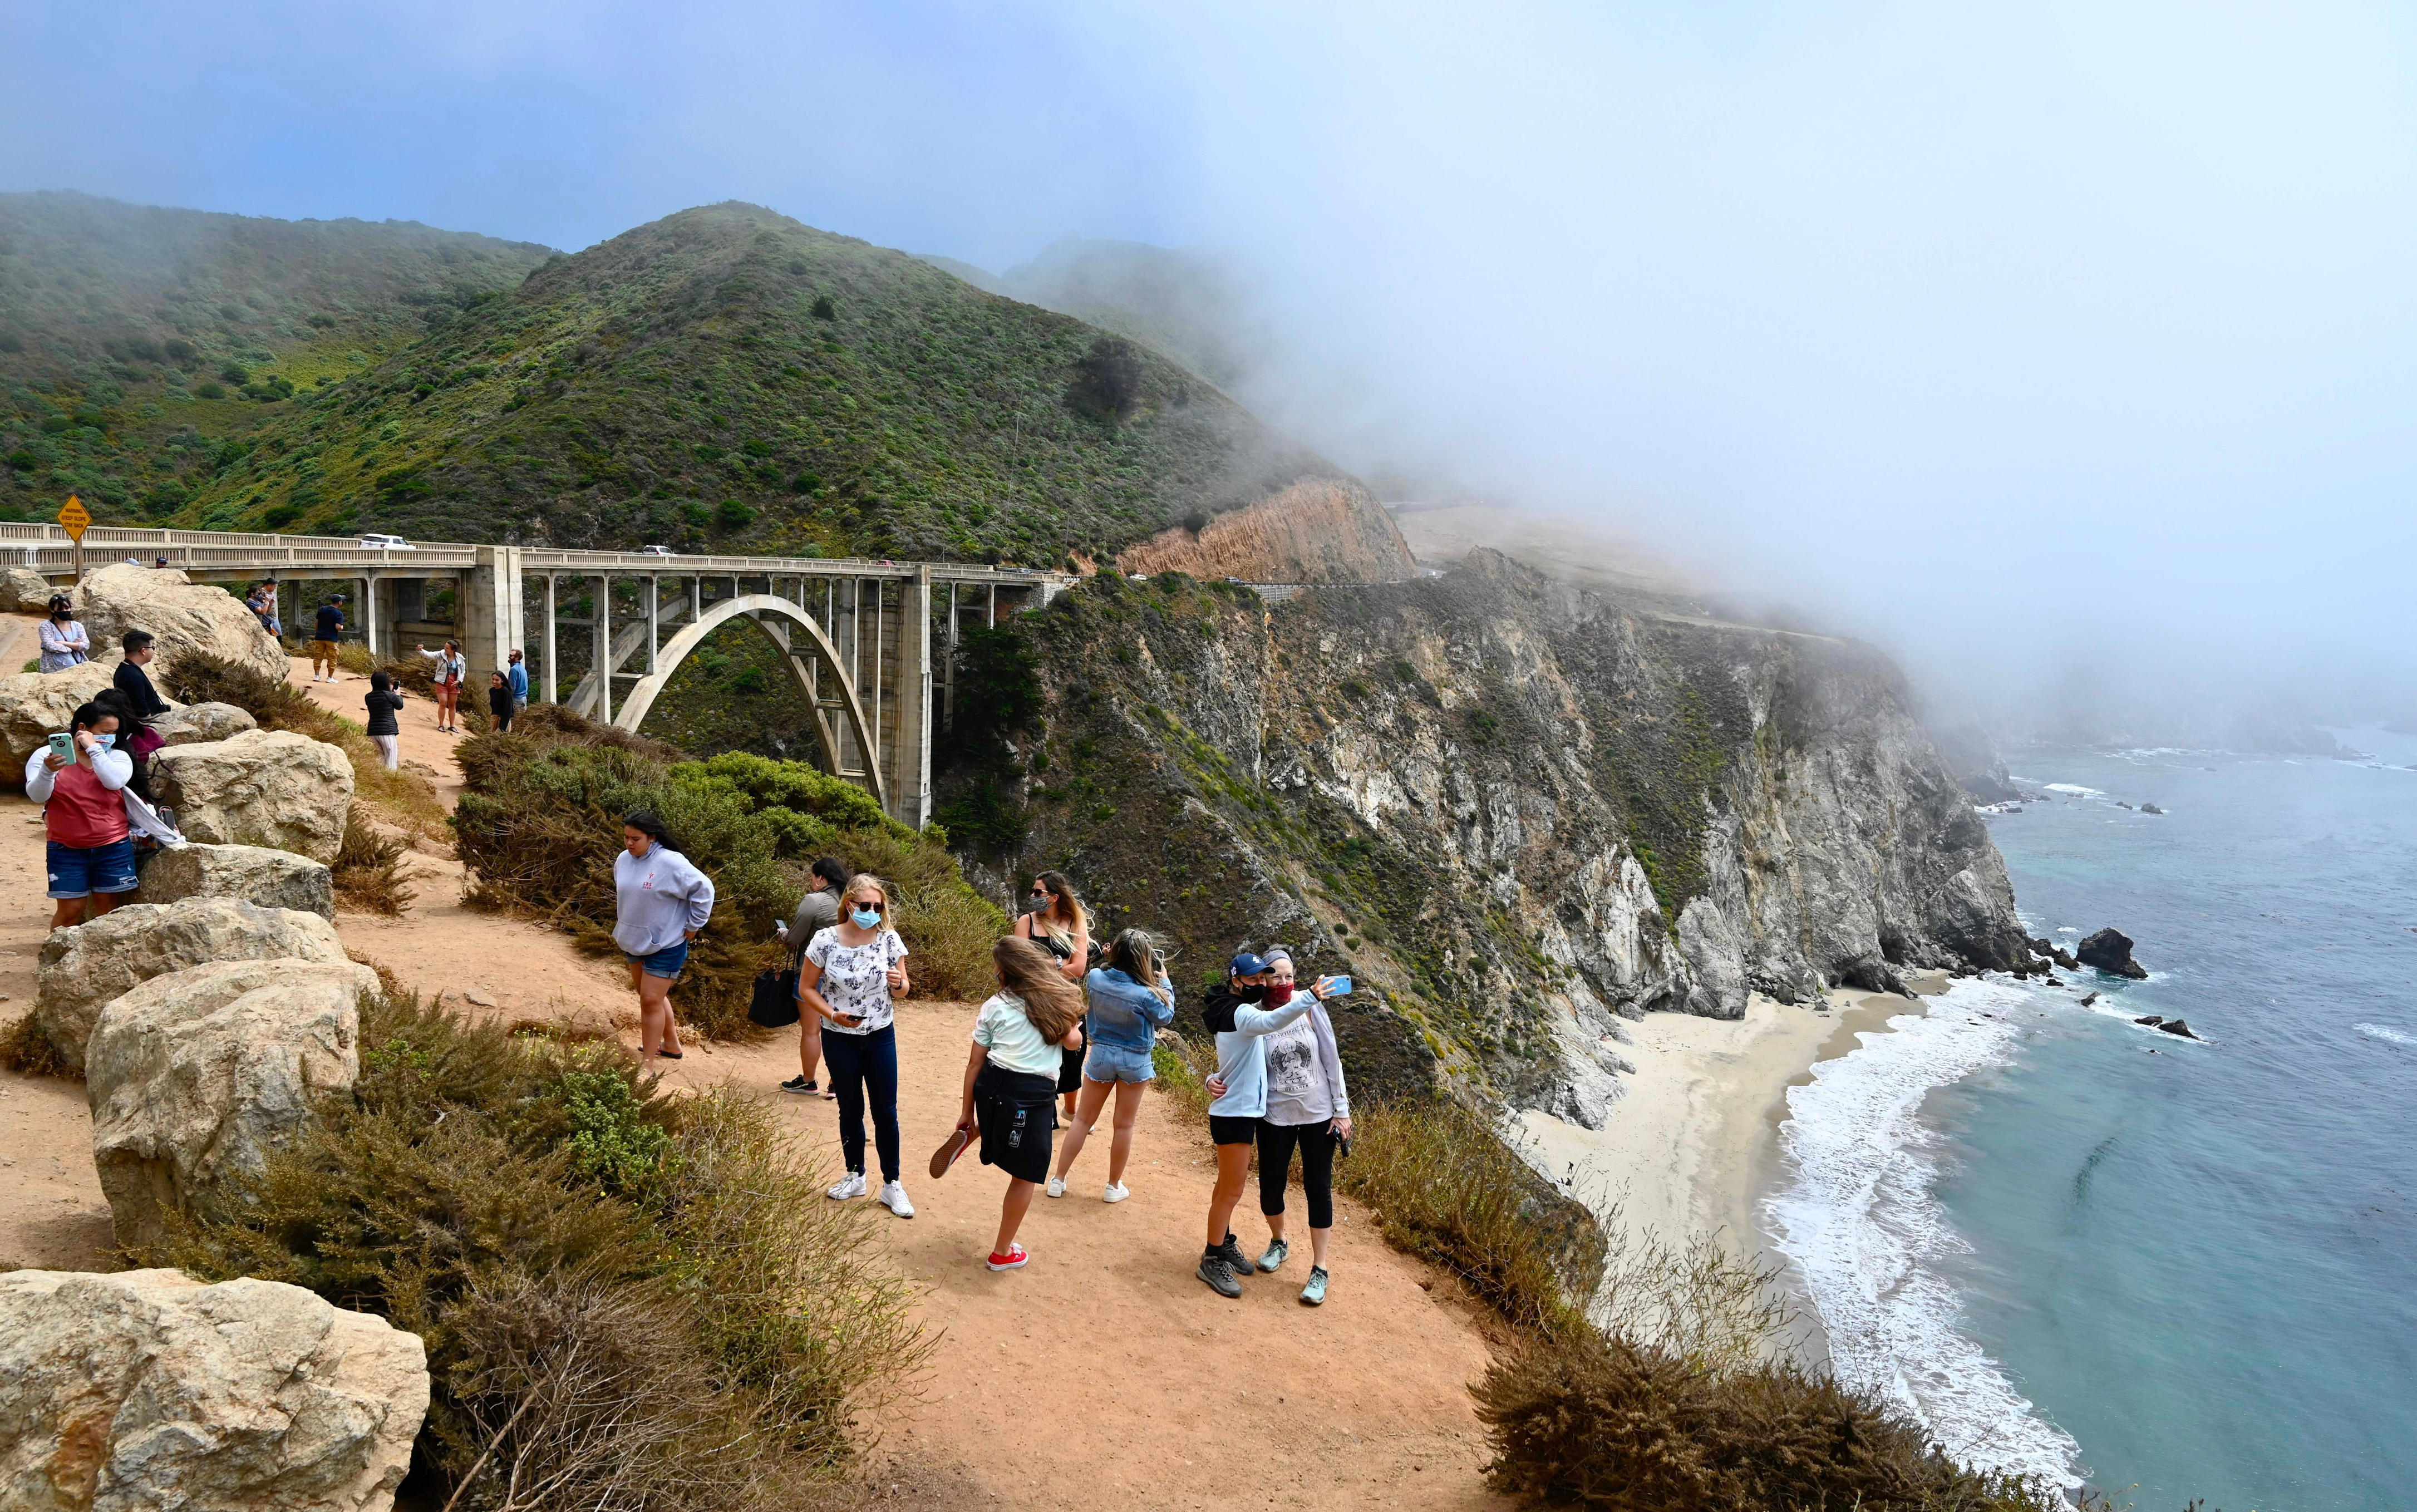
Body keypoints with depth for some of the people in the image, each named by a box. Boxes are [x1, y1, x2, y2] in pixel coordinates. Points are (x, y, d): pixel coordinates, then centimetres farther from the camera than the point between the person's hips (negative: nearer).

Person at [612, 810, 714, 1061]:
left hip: (665, 945, -7)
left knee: (651, 1001, -7)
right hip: (634, 942, 7)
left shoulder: (671, 863, -23)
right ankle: (671, 1044, 38)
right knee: (651, 997, 19)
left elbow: (704, 889, -19)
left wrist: (693, 927, -13)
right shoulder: (623, 859, -1)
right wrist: (622, 924, 16)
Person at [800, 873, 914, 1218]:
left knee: (886, 1111, 2)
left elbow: (901, 992, 2)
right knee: (851, 1109, 13)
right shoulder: (825, 941, -13)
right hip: (839, 1039, -1)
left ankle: (891, 1185, 14)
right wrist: (833, 1015, -17)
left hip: (881, 1037, 1)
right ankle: (855, 1176, 32)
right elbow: (807, 989, -3)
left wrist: (898, 983, -22)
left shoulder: (890, 940, -8)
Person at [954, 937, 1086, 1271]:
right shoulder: (1058, 999, 7)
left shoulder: (994, 1005, 9)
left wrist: (968, 1110, 15)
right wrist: (1072, 1021, 18)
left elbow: (975, 1062, 9)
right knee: (1024, 1175, 12)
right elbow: (1073, 1041, -5)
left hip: (991, 1085, 1)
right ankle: (1002, 1253, 20)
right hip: (1034, 1094, -1)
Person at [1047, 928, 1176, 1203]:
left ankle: (1058, 1180, 21)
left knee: (1083, 1119, 16)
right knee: (1124, 1125, 13)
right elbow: (1166, 1017, -7)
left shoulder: (1095, 978, -16)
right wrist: (1164, 983, 2)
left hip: (1100, 1055, 3)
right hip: (1134, 1061, -3)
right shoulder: (1145, 994, -26)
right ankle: (1114, 1187, 25)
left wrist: (1111, 959, 5)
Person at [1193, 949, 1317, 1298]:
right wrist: (1308, 998, -53)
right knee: (1232, 1190, -2)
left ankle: (1224, 1244, 33)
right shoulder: (1239, 1013, -20)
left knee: (1228, 1186, 21)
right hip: (1234, 1113, -10)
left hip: (1243, 1112, 10)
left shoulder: (1242, 1010, 13)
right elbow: (1270, 1022, -43)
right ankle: (1212, 1261, 8)